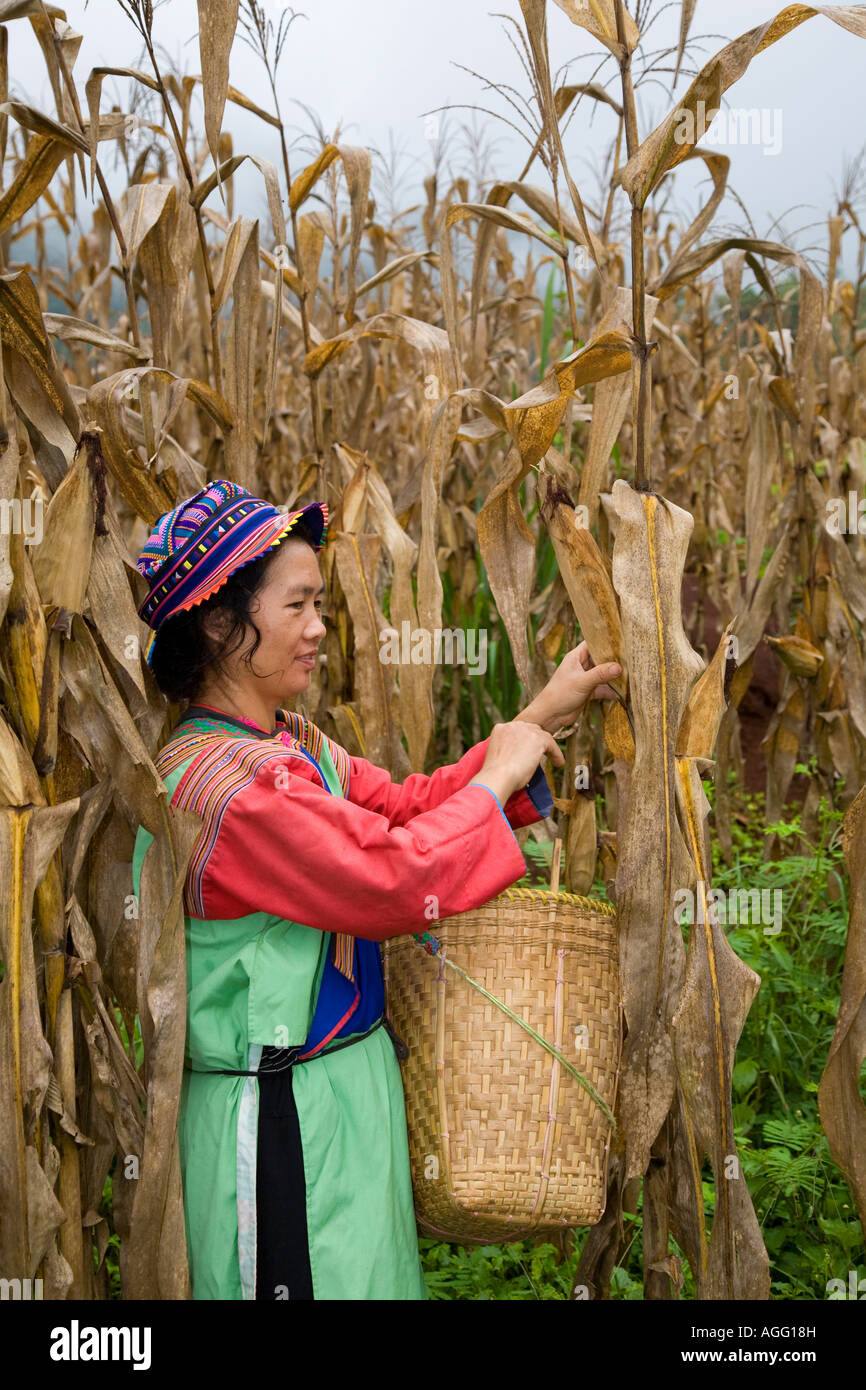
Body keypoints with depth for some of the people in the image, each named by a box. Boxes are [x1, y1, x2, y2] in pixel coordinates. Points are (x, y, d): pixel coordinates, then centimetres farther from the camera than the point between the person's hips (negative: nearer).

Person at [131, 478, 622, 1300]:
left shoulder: (295, 747, 8)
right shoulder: (225, 779, -23)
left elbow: (404, 805, 10)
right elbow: (395, 878, -24)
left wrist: (542, 717, 8)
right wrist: (498, 776, -11)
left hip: (342, 1088, 10)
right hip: (283, 1117, -10)